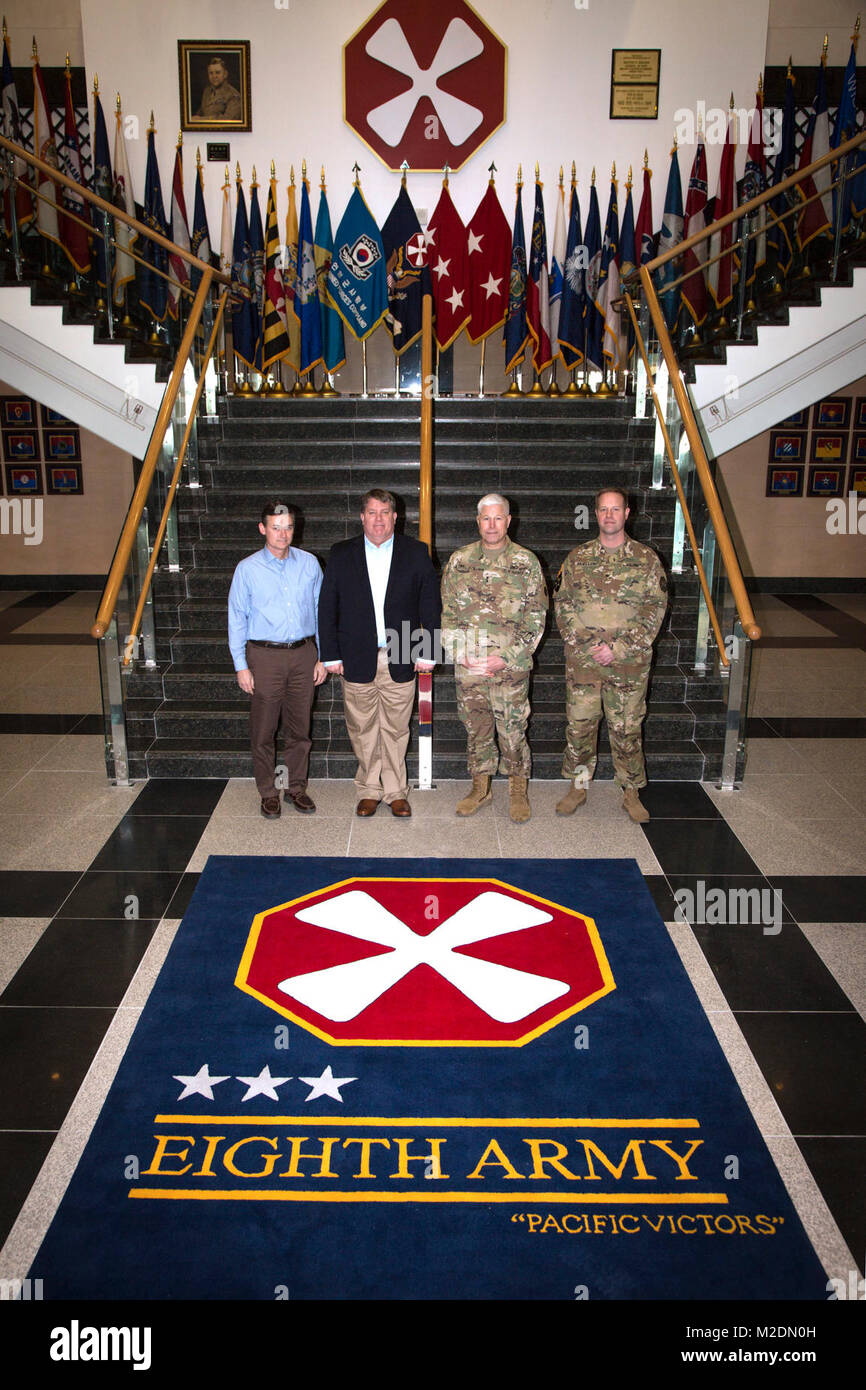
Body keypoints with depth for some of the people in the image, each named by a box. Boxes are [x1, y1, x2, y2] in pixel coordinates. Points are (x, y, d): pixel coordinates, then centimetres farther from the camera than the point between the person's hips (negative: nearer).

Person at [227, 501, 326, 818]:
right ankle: (268, 793, 20)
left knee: (299, 728, 11)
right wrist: (241, 666, -3)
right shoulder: (248, 569, -3)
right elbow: (237, 619, 1)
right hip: (264, 655, -2)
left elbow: (321, 611, 9)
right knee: (263, 730, 5)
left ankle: (297, 788, 26)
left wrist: (323, 658, 6)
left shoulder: (310, 564, 4)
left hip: (303, 654, 2)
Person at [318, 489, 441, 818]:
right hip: (357, 660, 1)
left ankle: (395, 791, 21)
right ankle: (369, 790, 23)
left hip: (400, 661, 0)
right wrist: (331, 655, -1)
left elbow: (431, 605, 4)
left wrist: (427, 653, -1)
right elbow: (327, 608, 4)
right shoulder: (341, 555, 5)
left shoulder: (415, 553, 3)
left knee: (396, 730, 7)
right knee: (362, 731, 8)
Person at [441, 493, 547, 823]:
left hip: (511, 666, -2)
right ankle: (480, 787, 27)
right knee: (476, 727, 12)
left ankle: (518, 789, 20)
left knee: (512, 730, 2)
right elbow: (446, 612, 9)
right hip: (467, 665, 3)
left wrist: (507, 658, -10)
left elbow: (536, 617, -2)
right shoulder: (459, 560, 6)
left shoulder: (526, 563, -1)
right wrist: (458, 652, -5)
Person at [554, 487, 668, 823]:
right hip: (582, 660, 2)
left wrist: (618, 647, -12)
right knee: (578, 725, 7)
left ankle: (631, 792, 20)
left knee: (626, 728, 6)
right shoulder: (578, 558, 6)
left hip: (629, 661, -1)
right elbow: (561, 602, 5)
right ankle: (578, 786, 23)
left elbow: (655, 609, -3)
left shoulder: (646, 559, 1)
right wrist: (582, 642, -9)